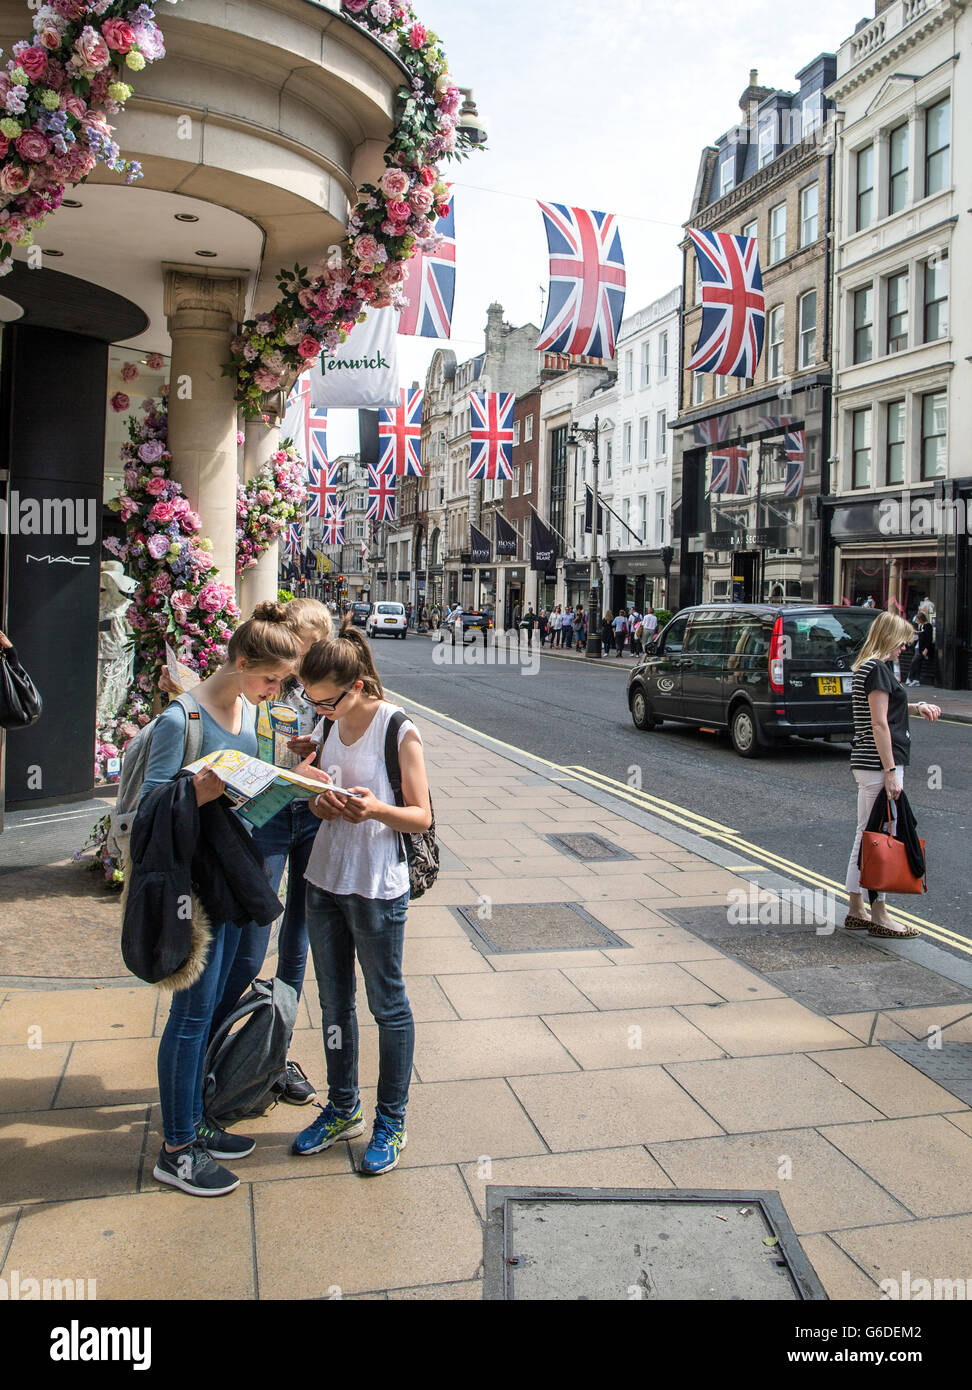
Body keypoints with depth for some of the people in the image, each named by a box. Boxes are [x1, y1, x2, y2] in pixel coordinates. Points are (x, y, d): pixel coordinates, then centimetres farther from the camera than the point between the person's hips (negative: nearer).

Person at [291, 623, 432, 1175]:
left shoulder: (399, 731, -14)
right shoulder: (332, 726, 5)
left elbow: (421, 816, -12)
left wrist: (374, 809, -30)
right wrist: (321, 801, -9)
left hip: (377, 889, -7)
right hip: (324, 880, 7)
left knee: (388, 1004, 8)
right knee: (334, 1002, 17)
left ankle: (391, 1122, 24)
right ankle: (343, 1109, 35)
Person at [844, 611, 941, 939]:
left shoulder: (868, 667, 17)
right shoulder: (877, 669, -13)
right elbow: (879, 724, -19)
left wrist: (916, 707, 16)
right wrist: (891, 771, -20)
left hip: (866, 764, 10)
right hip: (878, 764, -10)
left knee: (866, 837, 13)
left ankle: (856, 912, 19)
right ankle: (879, 918, 2)